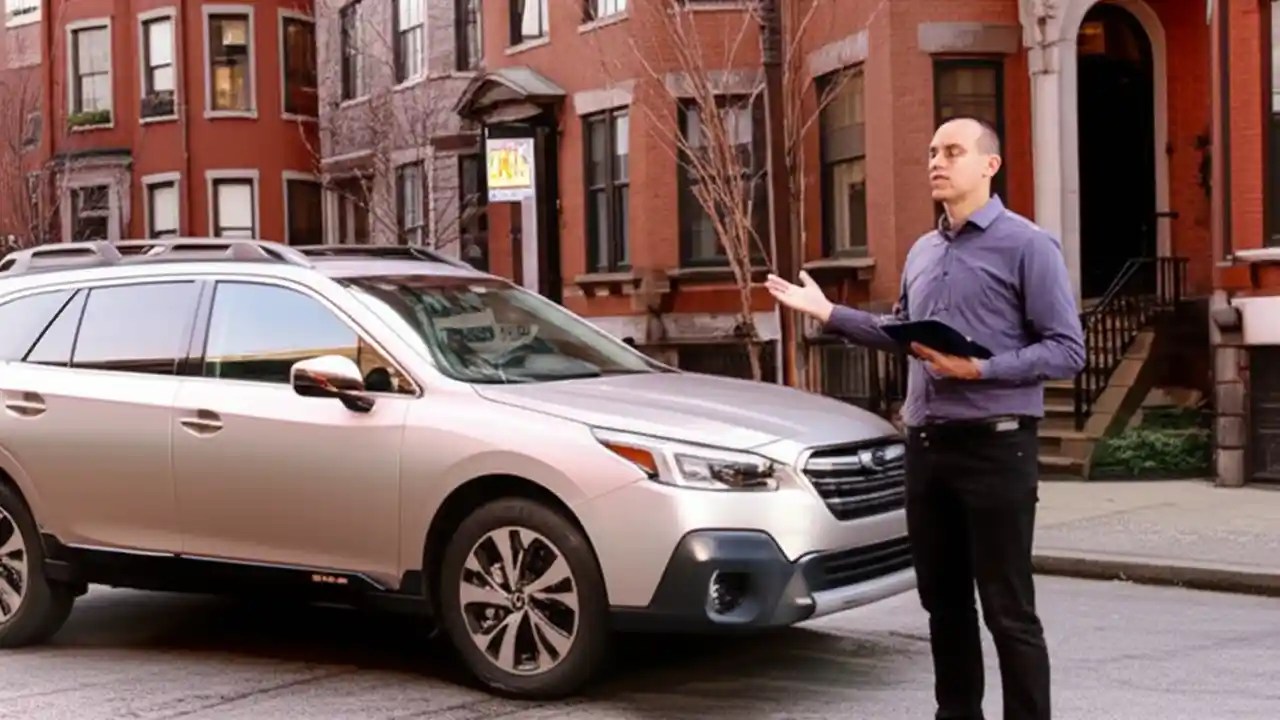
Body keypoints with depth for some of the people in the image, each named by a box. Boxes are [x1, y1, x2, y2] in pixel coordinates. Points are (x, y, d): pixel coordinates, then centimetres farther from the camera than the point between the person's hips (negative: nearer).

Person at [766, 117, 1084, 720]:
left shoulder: (1026, 245, -6)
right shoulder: (922, 252, 15)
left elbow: (1067, 349, -11)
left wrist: (979, 370, -21)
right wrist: (828, 313, 19)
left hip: (995, 445, -7)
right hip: (925, 446, 7)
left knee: (1008, 610, -2)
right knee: (943, 601, 14)